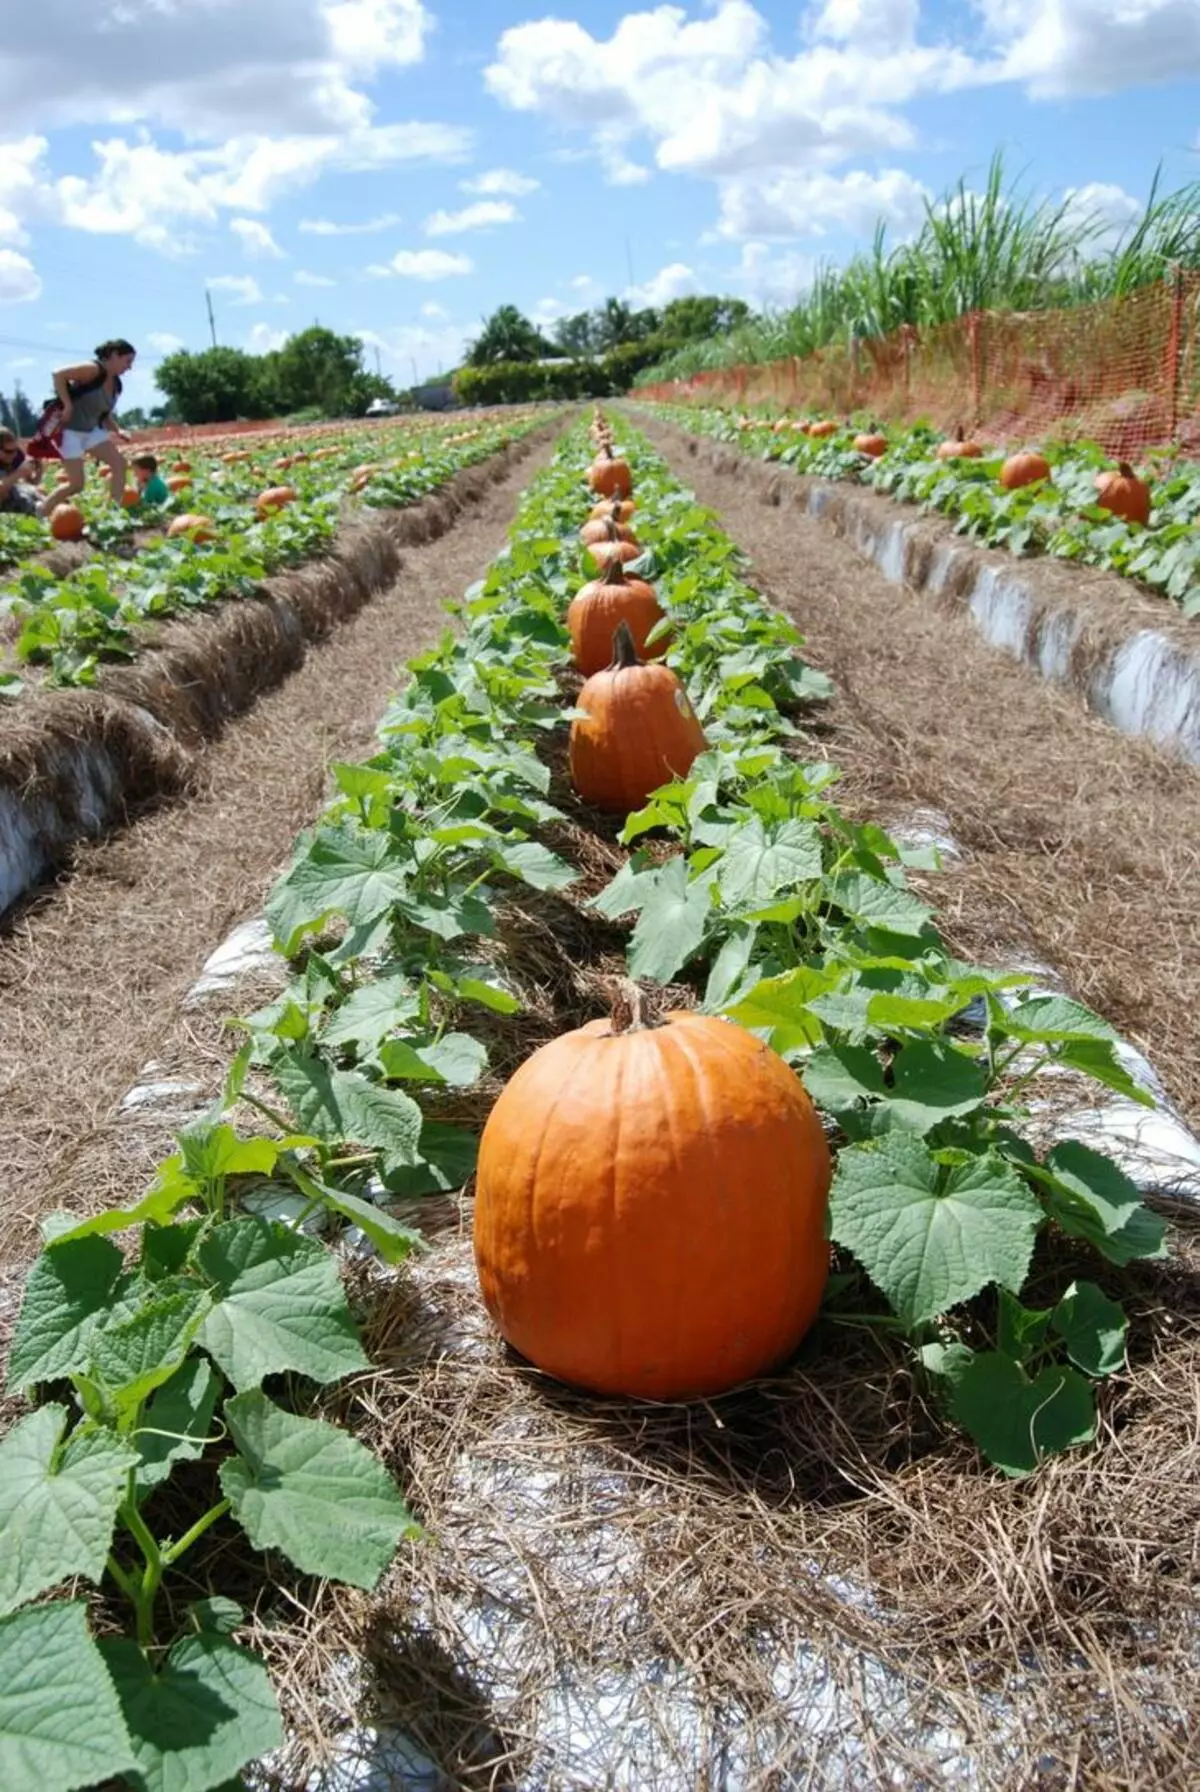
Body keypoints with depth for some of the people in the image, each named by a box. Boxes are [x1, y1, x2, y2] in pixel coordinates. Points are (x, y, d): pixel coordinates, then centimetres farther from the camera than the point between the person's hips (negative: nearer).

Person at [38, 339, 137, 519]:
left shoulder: (115, 384, 7)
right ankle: (41, 511, 13)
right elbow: (59, 375, -26)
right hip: (69, 429, -8)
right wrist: (67, 406, -26)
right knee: (76, 484, -7)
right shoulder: (94, 370, -19)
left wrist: (117, 431, -1)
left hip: (91, 429, 9)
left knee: (119, 463, -5)